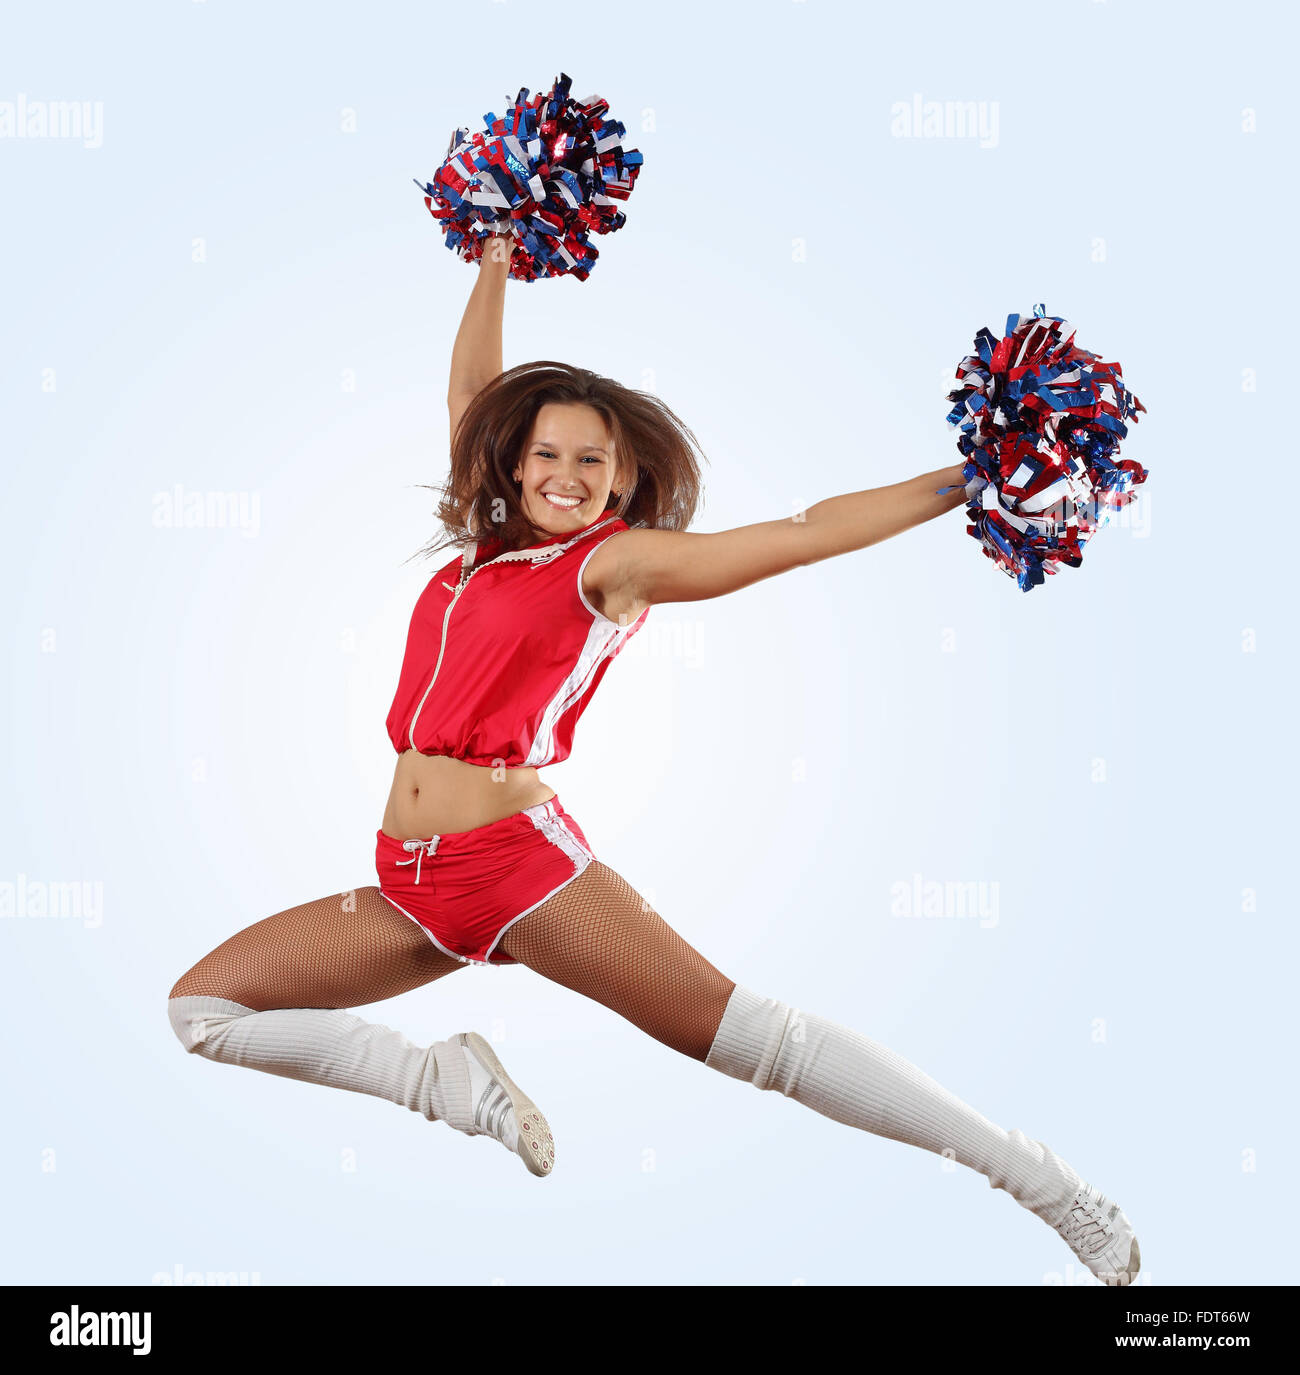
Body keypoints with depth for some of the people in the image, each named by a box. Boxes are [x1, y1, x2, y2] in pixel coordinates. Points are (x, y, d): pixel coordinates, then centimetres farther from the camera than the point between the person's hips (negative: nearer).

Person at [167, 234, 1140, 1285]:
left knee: (750, 1031, -14)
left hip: (520, 860, -7)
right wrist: (496, 267, 29)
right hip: (414, 886, 7)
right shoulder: (489, 541, 15)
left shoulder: (617, 561, -1)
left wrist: (972, 482, -9)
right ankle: (449, 1081, 10)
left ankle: (1047, 1183, -4)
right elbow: (472, 396, 27)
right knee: (200, 1008, 5)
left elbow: (806, 535, -5)